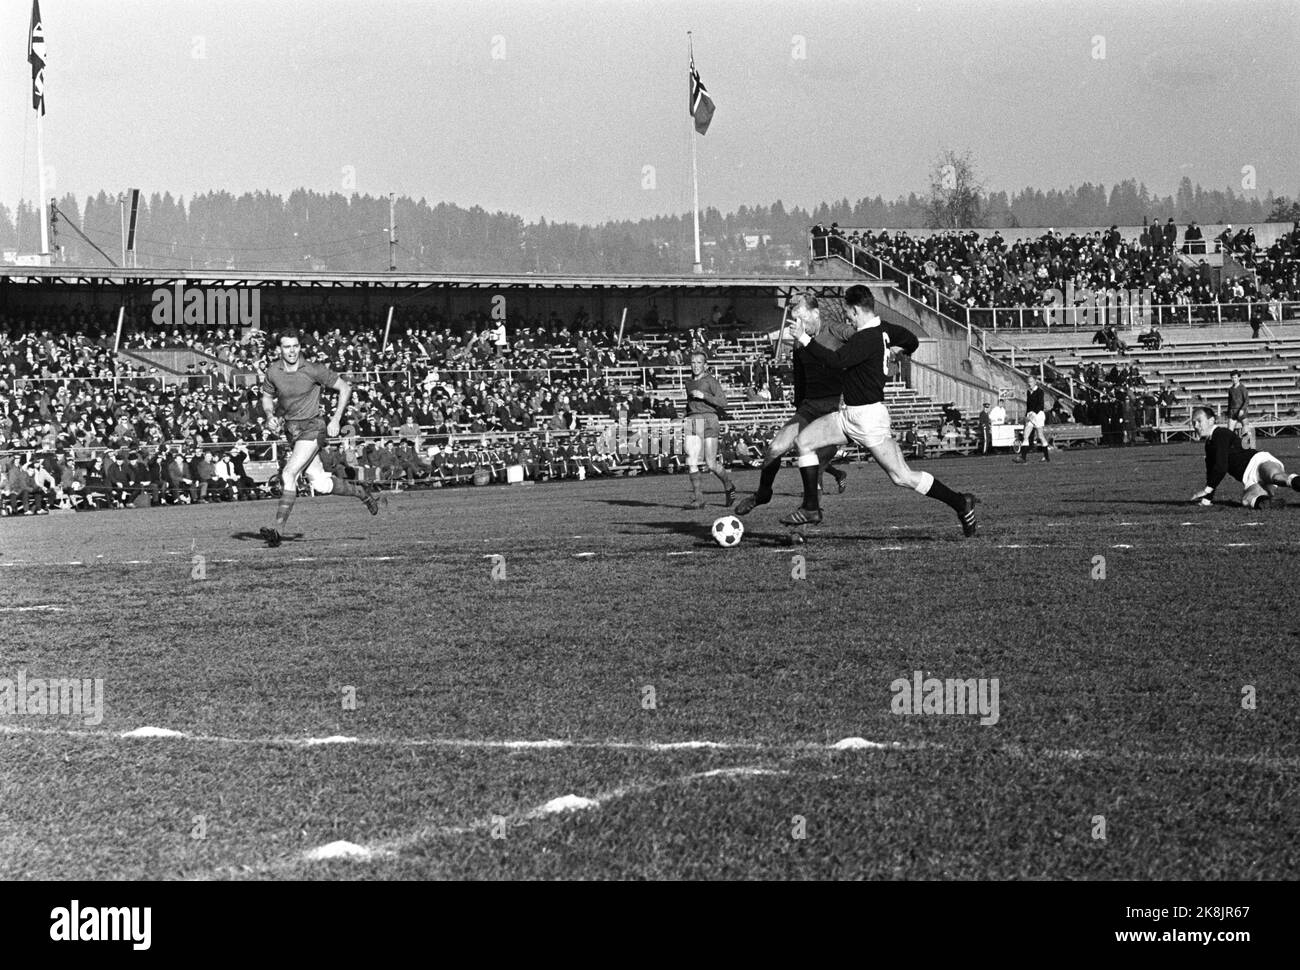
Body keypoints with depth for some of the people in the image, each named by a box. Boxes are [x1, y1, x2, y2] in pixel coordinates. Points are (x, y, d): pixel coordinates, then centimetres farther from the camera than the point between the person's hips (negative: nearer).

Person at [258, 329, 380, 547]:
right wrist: (270, 416, -6)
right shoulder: (273, 372, -3)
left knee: (289, 475, -20)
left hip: (312, 427, -5)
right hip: (291, 429, 5)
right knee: (320, 484, 8)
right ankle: (360, 492, 34)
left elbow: (345, 388, -6)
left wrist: (336, 420, -11)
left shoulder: (313, 370, -15)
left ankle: (277, 529, -20)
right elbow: (267, 397, 15)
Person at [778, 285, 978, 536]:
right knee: (804, 440, 5)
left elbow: (835, 360, -32)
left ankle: (960, 502, 5)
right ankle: (811, 508, 7)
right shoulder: (883, 330, 5)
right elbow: (912, 341, 19)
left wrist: (805, 340, -26)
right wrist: (892, 351, 35)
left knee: (902, 477, -6)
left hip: (868, 417, -10)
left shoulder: (866, 339, -22)